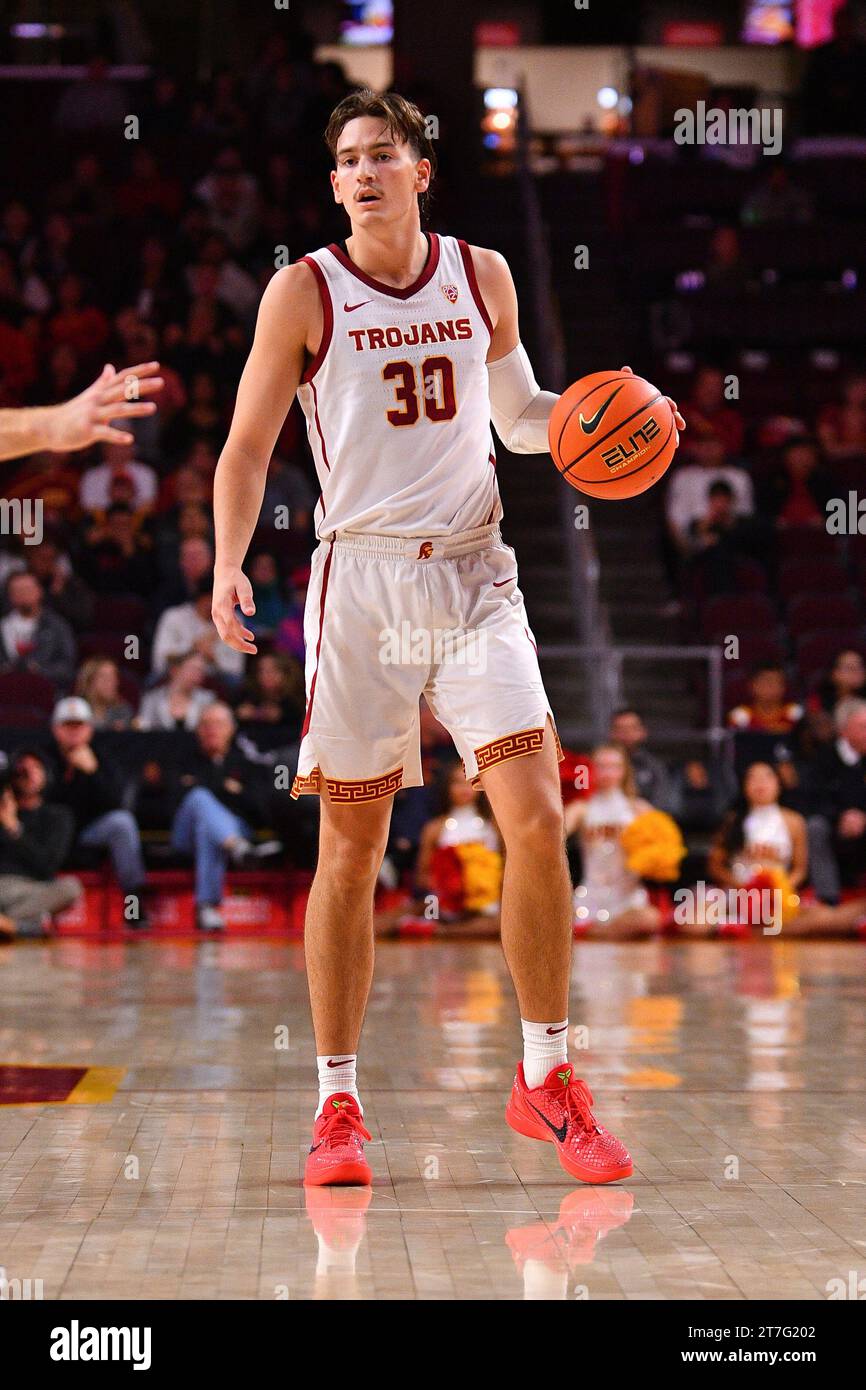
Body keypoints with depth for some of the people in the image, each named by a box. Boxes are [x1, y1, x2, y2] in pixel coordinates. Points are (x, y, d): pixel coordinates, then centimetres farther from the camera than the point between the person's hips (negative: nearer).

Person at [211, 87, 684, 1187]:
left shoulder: (482, 275, 8)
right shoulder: (305, 291, -1)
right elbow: (246, 447, 0)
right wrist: (228, 564, -15)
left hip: (475, 576, 2)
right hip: (361, 576, -2)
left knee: (536, 820, -9)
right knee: (350, 851, 3)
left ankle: (545, 1077, 7)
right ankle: (337, 1106, 14)